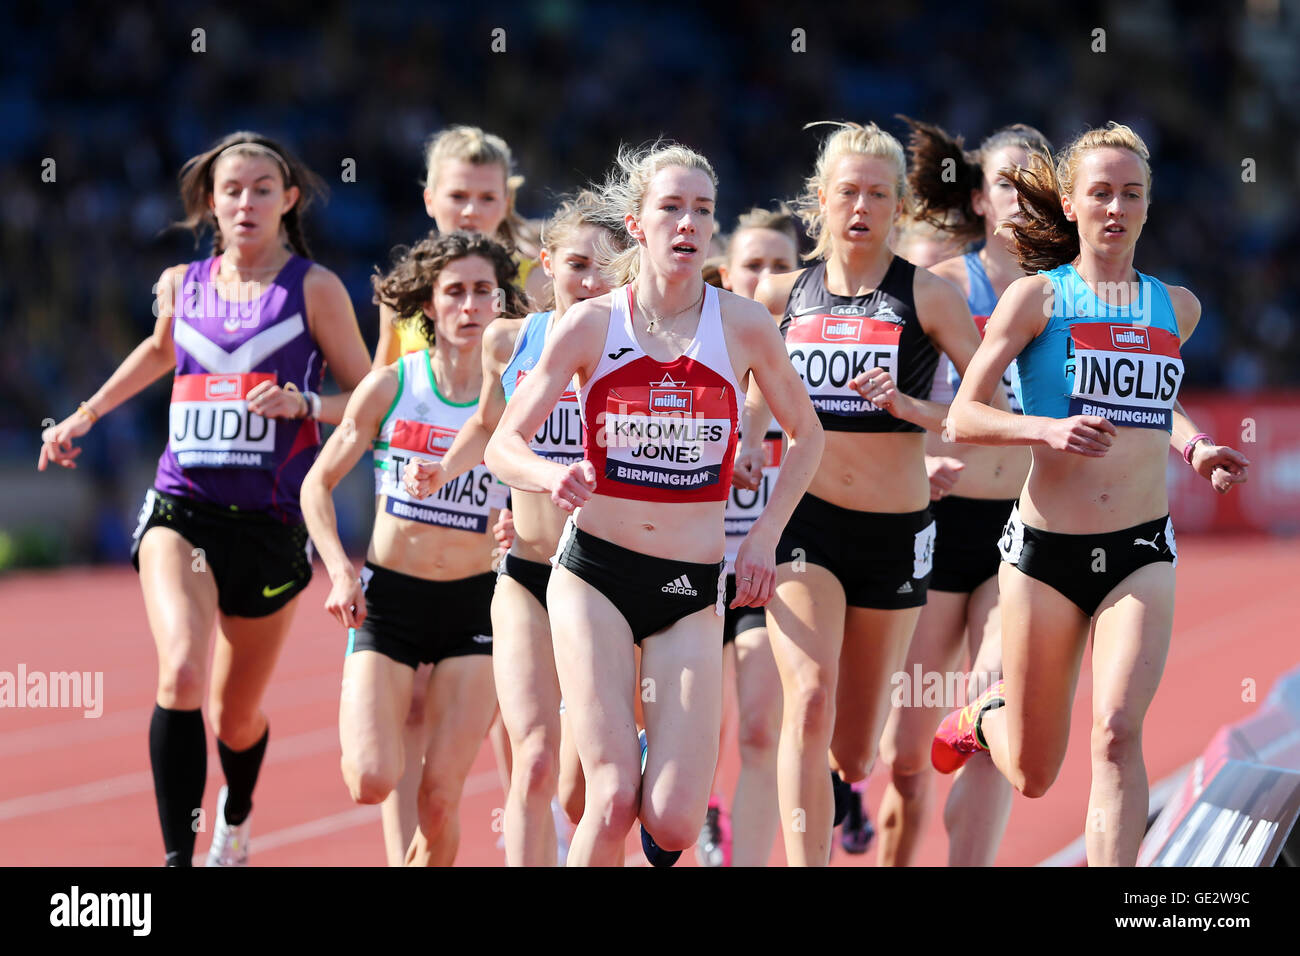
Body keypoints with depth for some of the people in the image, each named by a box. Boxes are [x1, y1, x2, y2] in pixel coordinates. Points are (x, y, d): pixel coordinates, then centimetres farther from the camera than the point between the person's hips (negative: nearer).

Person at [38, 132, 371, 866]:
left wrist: (304, 404, -16)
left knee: (236, 715, 15)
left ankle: (236, 819, 48)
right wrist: (85, 416, 31)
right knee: (181, 675, -26)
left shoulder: (314, 288, -2)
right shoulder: (182, 284, 7)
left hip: (273, 523, -1)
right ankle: (178, 854, -24)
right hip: (182, 509, 1)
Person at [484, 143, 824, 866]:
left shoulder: (744, 326, 0)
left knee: (674, 824, -10)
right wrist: (552, 477, -21)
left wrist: (765, 537, 4)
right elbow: (505, 444, 1)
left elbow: (807, 434, 15)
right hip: (595, 572, -1)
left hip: (692, 588, 1)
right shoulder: (591, 325, -2)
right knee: (612, 801, -16)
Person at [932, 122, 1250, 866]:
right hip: (1046, 550, -2)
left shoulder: (1176, 307, 9)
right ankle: (982, 716, 45)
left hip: (1142, 553, 2)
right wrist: (1050, 430, -22)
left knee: (1118, 730, -21)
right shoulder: (1038, 296, -3)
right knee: (1033, 775, 9)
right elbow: (963, 417, -5)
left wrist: (1195, 447, 9)